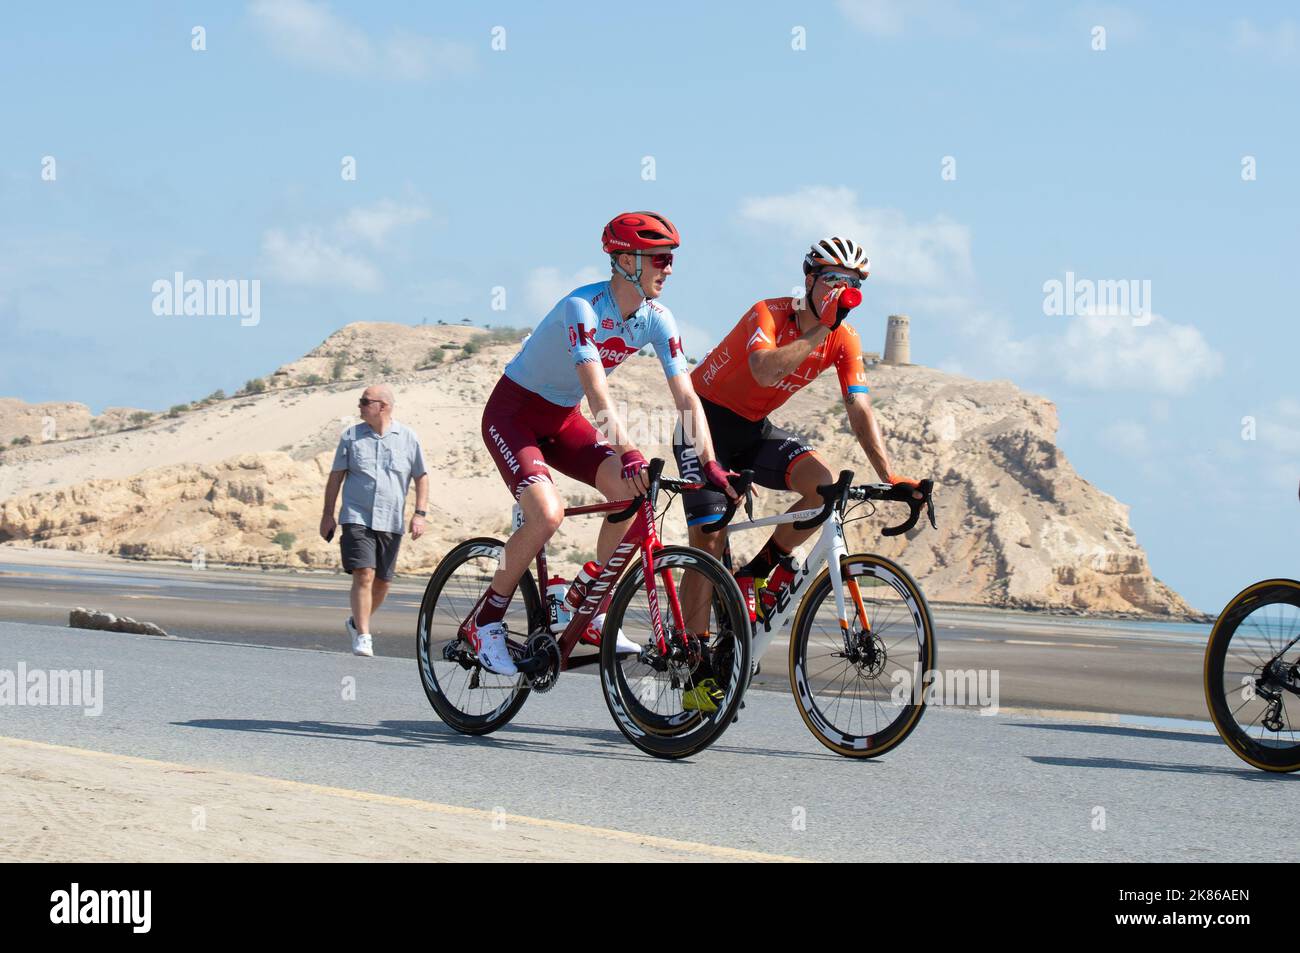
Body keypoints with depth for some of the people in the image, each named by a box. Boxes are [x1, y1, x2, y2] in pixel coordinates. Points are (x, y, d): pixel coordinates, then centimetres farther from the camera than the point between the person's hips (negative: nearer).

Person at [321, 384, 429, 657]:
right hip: (357, 518, -2)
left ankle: (357, 622, 31)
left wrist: (420, 514, 1)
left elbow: (421, 477, 10)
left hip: (390, 522, 2)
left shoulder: (408, 438, 4)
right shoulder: (351, 436, 4)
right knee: (364, 575, -16)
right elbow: (336, 476, 9)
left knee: (382, 582, 8)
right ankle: (362, 636, -15)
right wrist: (328, 513, 4)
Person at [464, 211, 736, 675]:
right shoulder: (583, 306, -28)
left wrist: (710, 464, -21)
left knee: (632, 492, -16)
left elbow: (686, 397, -10)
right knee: (547, 514, -28)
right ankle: (484, 621, -9)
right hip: (514, 413, -7)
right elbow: (597, 390, -40)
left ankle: (594, 616, -3)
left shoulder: (656, 320, -8)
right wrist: (627, 454, -52)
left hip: (563, 419, 7)